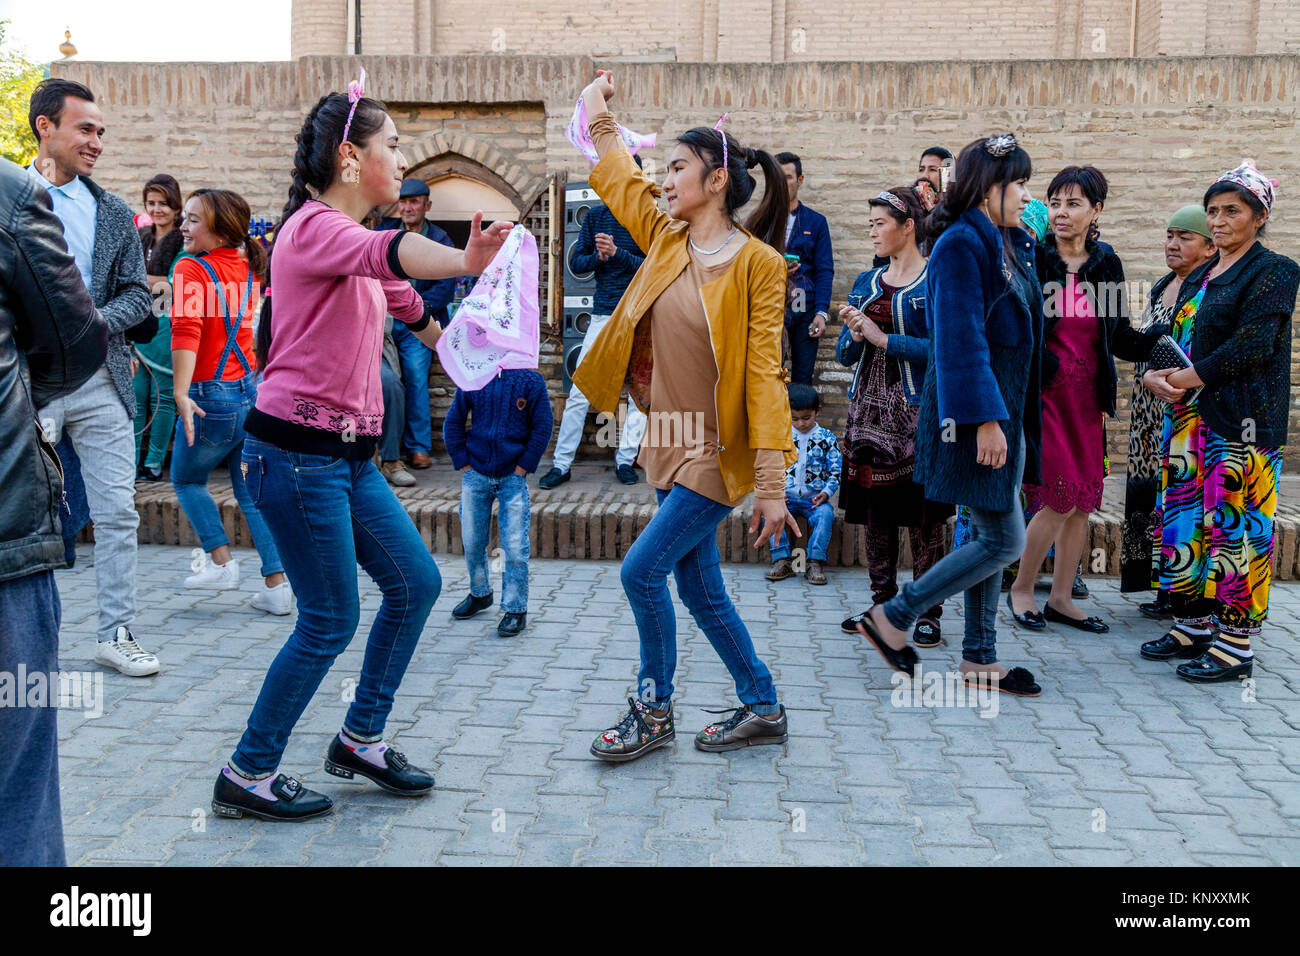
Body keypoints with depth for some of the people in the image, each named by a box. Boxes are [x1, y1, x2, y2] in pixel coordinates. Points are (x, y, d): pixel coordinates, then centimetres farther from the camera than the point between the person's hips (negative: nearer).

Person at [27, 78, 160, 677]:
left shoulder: (113, 213, 13)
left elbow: (137, 296, 8)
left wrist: (92, 324, -10)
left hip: (100, 378, 3)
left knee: (117, 513, 2)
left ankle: (115, 634, 13)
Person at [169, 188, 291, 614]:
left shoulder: (192, 268, -10)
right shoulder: (251, 269, 8)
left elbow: (186, 331, -21)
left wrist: (181, 394, -27)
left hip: (214, 395, -6)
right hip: (256, 391, 6)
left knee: (187, 479, 19)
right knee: (253, 491, 12)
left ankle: (221, 562, 12)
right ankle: (276, 585, 8)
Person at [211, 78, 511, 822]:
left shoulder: (347, 238, 15)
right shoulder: (314, 226, -15)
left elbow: (401, 295, 35)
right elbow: (385, 253, -38)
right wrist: (466, 261, -57)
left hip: (348, 455, 10)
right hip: (297, 453, -10)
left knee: (416, 583, 12)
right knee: (331, 620, -3)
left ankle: (361, 739, 27)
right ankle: (247, 775, 15)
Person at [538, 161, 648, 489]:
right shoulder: (596, 214, 7)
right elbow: (576, 262, 6)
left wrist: (617, 253, -20)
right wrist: (598, 257, -14)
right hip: (604, 314, 1)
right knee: (579, 391, -2)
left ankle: (625, 459, 16)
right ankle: (561, 464, 3)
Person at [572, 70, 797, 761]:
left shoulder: (757, 262, -13)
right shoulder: (666, 238, 6)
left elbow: (764, 373, -17)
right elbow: (618, 179, 25)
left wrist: (771, 485, -19)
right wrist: (599, 111, 32)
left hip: (719, 452, -7)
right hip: (671, 445, 7)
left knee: (642, 570, -8)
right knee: (700, 588, 11)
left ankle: (653, 709, 14)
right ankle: (763, 709, 27)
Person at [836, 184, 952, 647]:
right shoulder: (866, 283, 14)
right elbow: (844, 353, 14)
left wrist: (883, 338, -15)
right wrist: (855, 335, -7)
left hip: (917, 412, -6)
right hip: (870, 409, 6)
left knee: (923, 514, -1)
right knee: (874, 512, 9)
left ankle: (928, 611, 8)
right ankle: (883, 603, 21)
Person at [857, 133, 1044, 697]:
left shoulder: (1008, 245, 15)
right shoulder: (961, 244, -14)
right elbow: (960, 339, -20)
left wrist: (1011, 419, 17)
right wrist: (984, 418, -24)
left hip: (1004, 411, 9)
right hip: (976, 411, -9)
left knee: (990, 538, 11)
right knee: (1003, 542, -6)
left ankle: (980, 660, 20)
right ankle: (892, 618, 5)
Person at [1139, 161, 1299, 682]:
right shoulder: (1198, 277, 18)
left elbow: (1250, 346, -15)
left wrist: (1187, 378, -11)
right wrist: (1156, 374, -4)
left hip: (1240, 422, -8)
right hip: (1189, 417, 8)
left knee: (1234, 525, -6)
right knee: (1185, 521, 8)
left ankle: (1235, 643, 1)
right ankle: (1194, 625, 20)